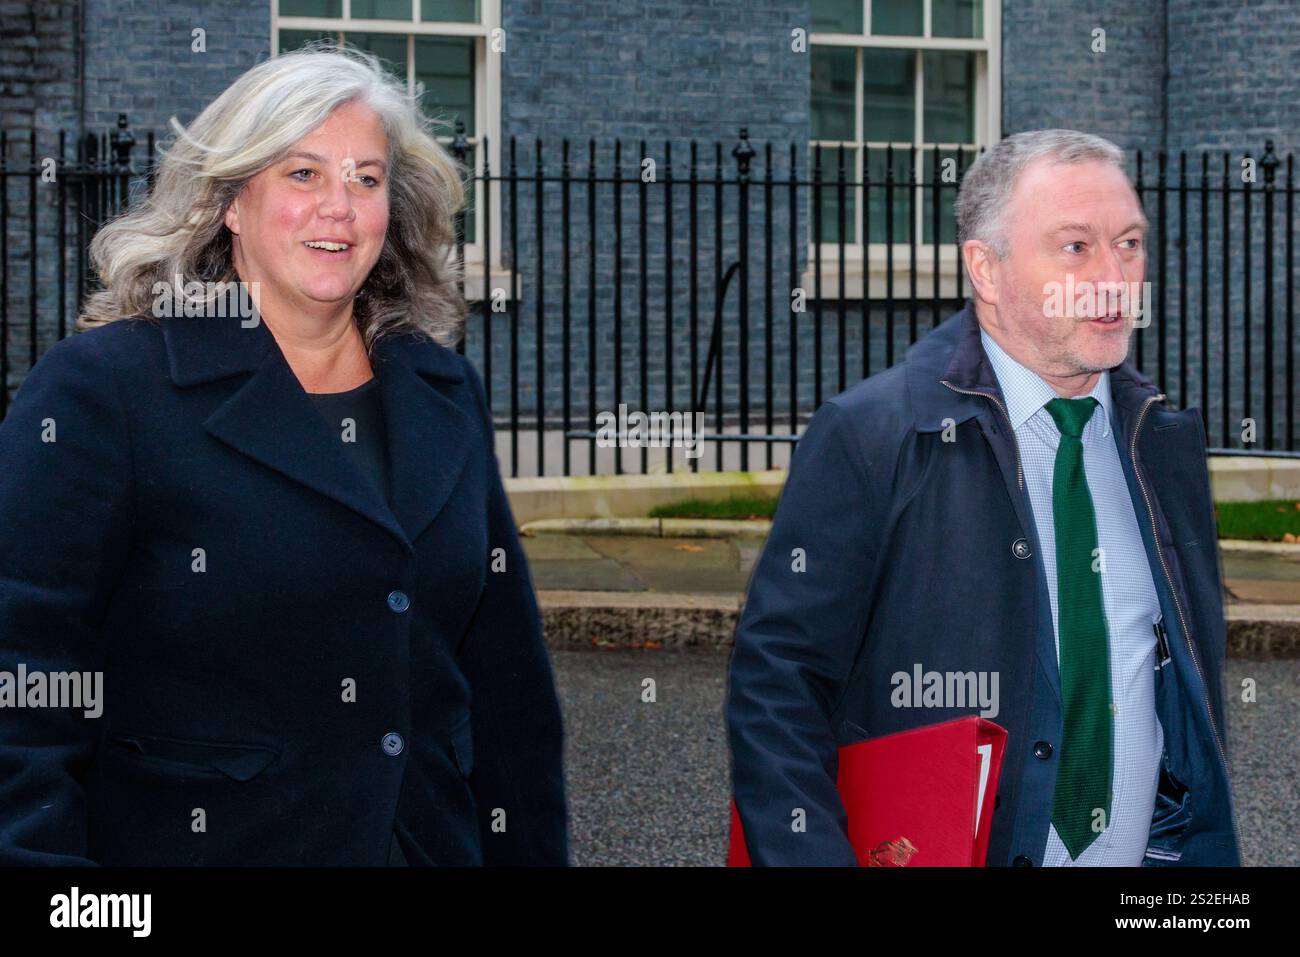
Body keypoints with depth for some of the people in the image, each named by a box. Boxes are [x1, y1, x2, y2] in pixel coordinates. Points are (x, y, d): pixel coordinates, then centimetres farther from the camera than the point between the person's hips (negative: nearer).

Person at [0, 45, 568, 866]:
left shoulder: (444, 394, 8)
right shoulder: (101, 389, -10)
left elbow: (504, 671, 11)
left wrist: (532, 850, 6)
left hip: (434, 840, 5)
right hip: (191, 839, -5)